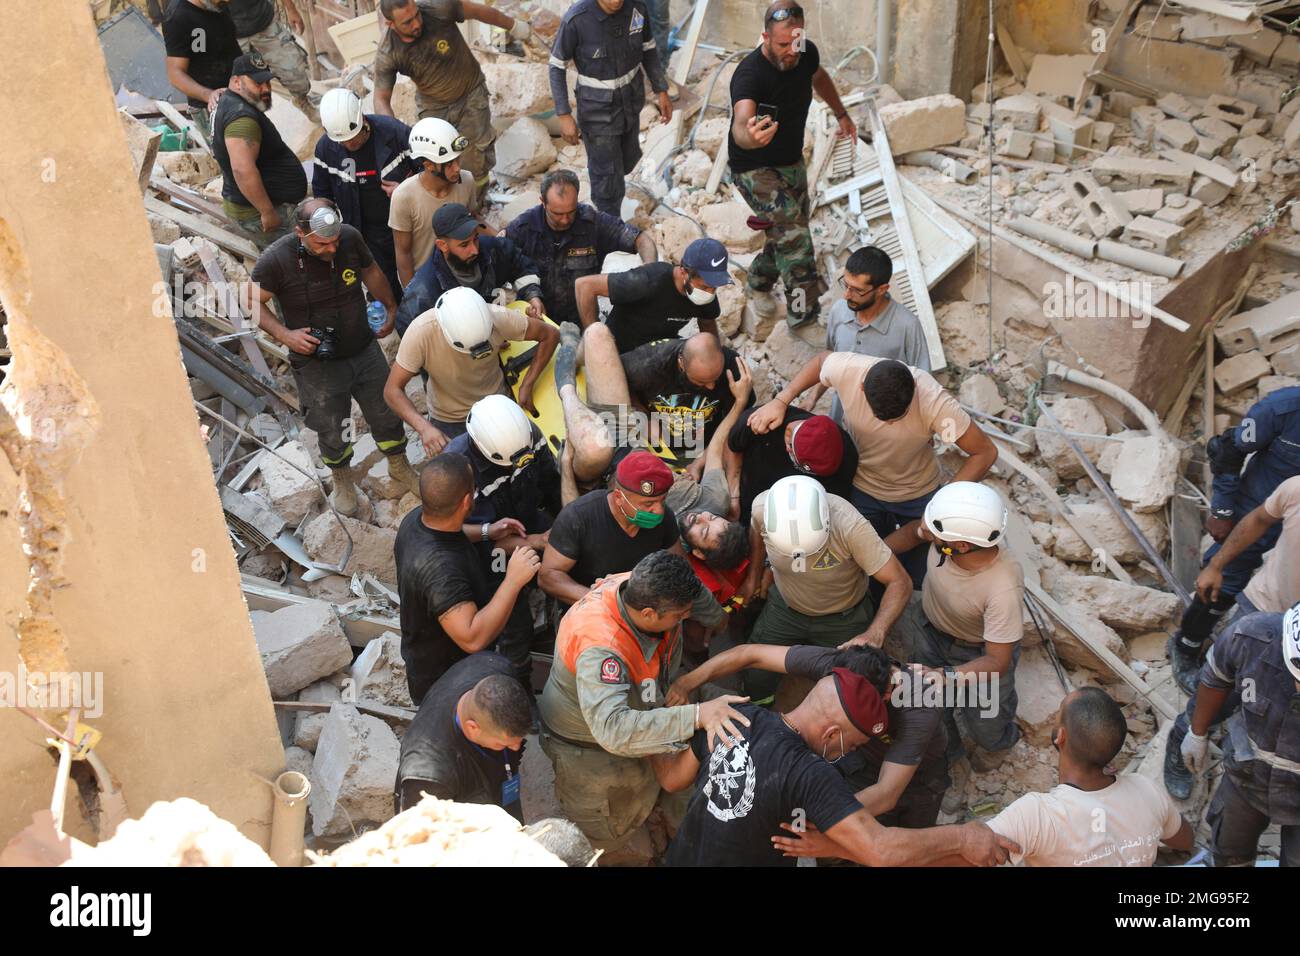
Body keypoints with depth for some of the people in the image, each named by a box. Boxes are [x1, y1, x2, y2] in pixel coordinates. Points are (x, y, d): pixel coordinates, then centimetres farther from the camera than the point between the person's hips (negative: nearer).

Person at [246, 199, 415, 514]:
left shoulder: (350, 237, -15)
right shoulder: (276, 259, -24)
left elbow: (370, 271, 7)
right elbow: (252, 301, -10)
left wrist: (390, 308, 14)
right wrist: (284, 334, -21)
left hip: (365, 351, 3)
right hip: (318, 365, -3)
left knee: (387, 413, 18)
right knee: (332, 431, 15)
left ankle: (398, 465, 47)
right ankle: (341, 478, 46)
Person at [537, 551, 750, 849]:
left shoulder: (640, 589, -25)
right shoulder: (599, 646, -47)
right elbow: (613, 729, -56)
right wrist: (696, 715, -59)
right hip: (585, 744, -7)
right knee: (603, 838, 15)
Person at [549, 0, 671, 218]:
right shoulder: (576, 19, -28)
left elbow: (648, 49, 2)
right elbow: (557, 66, -15)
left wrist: (661, 91, 2)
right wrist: (564, 116, -17)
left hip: (631, 100, 5)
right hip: (598, 108, -5)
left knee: (628, 159, 25)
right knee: (609, 177, 5)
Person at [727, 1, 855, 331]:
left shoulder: (806, 54, -11)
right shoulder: (750, 75, -33)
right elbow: (740, 126, -52)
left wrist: (842, 114, 17)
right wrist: (750, 135, -74)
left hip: (792, 161, 8)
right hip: (754, 169, -7)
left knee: (791, 231, 19)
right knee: (792, 229, -23)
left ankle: (759, 284, 43)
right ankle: (805, 311, -17)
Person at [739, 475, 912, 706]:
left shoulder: (849, 525, -39)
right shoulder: (763, 507, -30)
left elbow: (900, 583, -34)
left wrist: (874, 635, -47)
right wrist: (753, 577, 5)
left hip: (842, 617, -2)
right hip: (784, 606, 2)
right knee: (755, 684, -1)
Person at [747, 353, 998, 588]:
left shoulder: (934, 401, -38)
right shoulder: (847, 369, -33)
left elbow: (985, 452, -26)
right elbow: (820, 360, -7)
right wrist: (780, 401, -20)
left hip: (918, 494, -1)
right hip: (862, 488, 1)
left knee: (917, 575, 13)